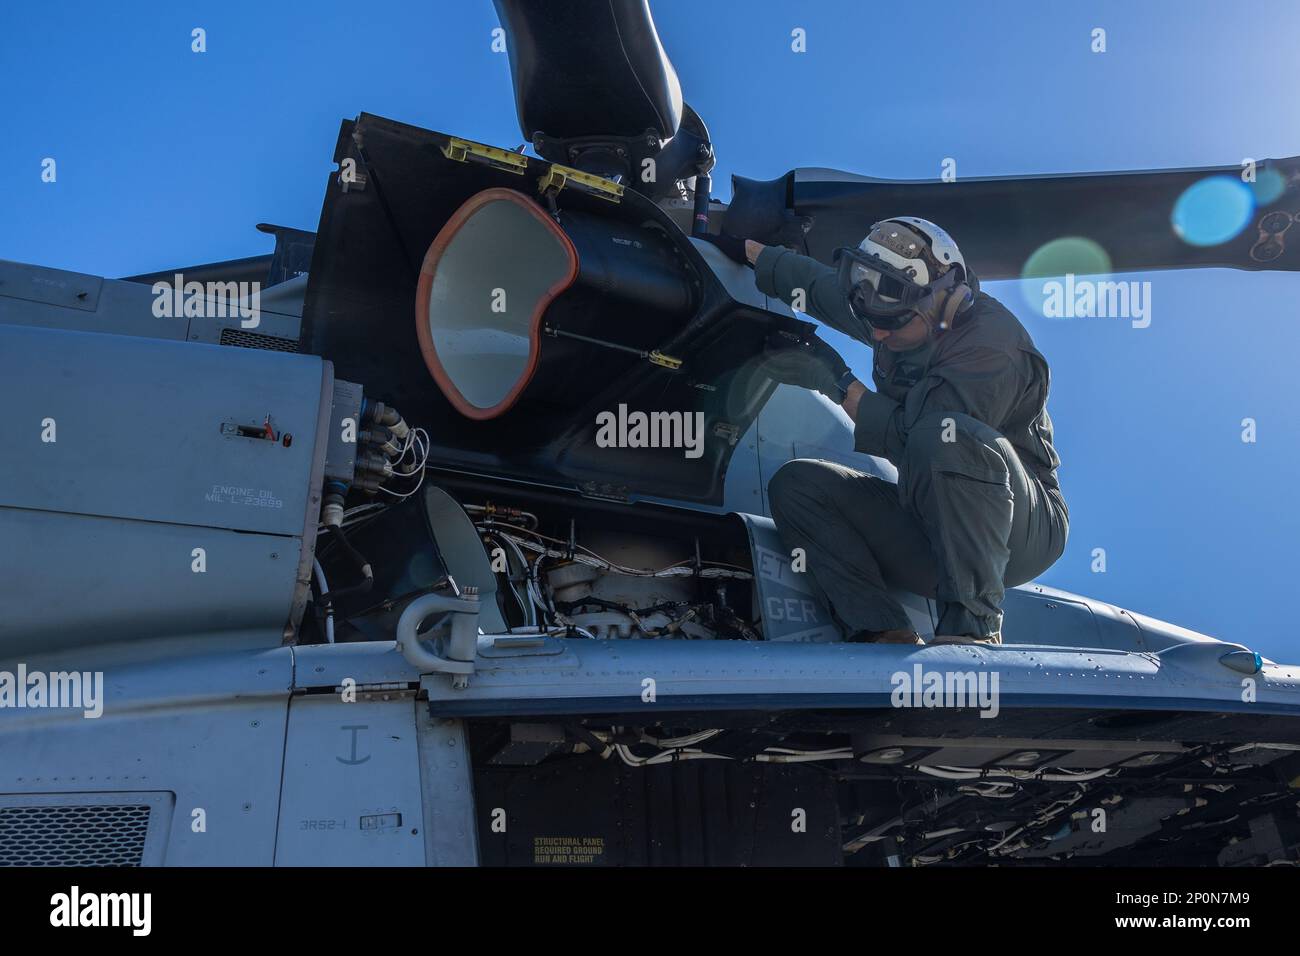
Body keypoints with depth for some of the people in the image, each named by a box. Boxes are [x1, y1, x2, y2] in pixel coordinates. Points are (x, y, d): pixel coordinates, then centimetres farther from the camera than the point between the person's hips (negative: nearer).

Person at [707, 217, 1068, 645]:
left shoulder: (988, 346, -22)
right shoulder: (898, 309, 4)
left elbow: (911, 437, -28)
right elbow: (820, 283, 23)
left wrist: (839, 384, -20)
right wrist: (745, 249, 31)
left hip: (1022, 532, -8)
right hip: (928, 521, 8)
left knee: (943, 435, -38)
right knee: (794, 484, -7)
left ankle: (974, 624, -34)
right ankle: (884, 635, -23)